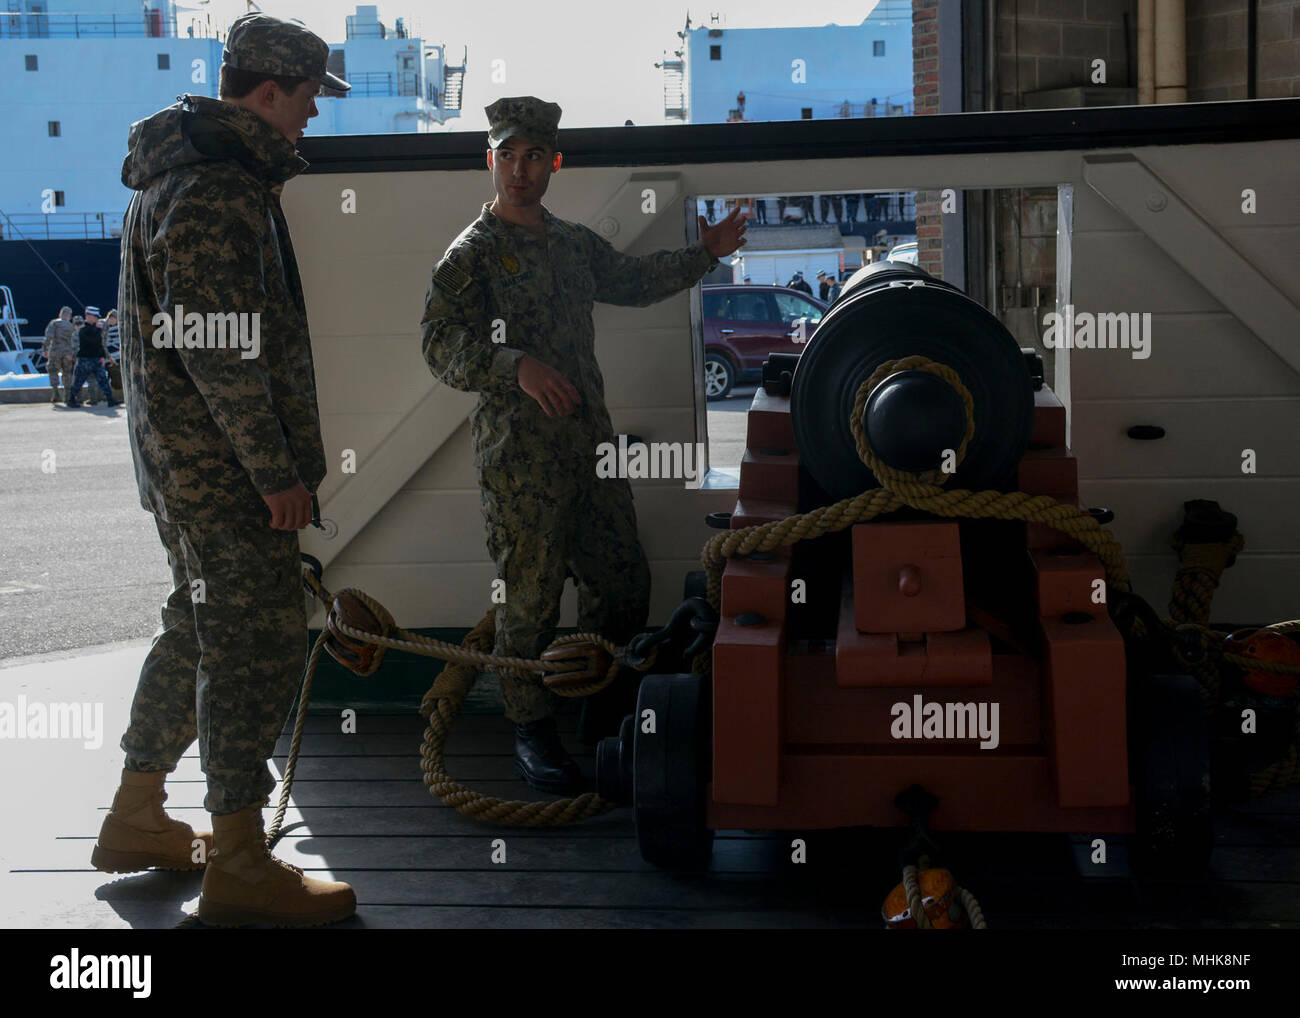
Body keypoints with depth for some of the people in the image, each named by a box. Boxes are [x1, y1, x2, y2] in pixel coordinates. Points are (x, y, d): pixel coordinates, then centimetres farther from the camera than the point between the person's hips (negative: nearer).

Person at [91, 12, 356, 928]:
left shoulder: (195, 172, 17)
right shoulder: (211, 189, -18)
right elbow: (215, 346, -24)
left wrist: (275, 455, 24)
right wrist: (274, 467, -20)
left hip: (189, 455, 11)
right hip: (220, 457, -11)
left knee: (204, 628, 19)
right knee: (260, 638, -7)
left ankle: (137, 817, 30)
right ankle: (238, 867, -1)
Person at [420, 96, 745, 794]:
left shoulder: (574, 243, 14)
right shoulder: (472, 254, -6)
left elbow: (632, 280, 33)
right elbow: (442, 345, -18)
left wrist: (705, 254, 29)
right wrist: (518, 365, -31)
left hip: (590, 441, 7)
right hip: (520, 454, -7)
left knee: (623, 583, 11)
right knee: (529, 597, -2)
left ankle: (606, 715, 29)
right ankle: (532, 730, 14)